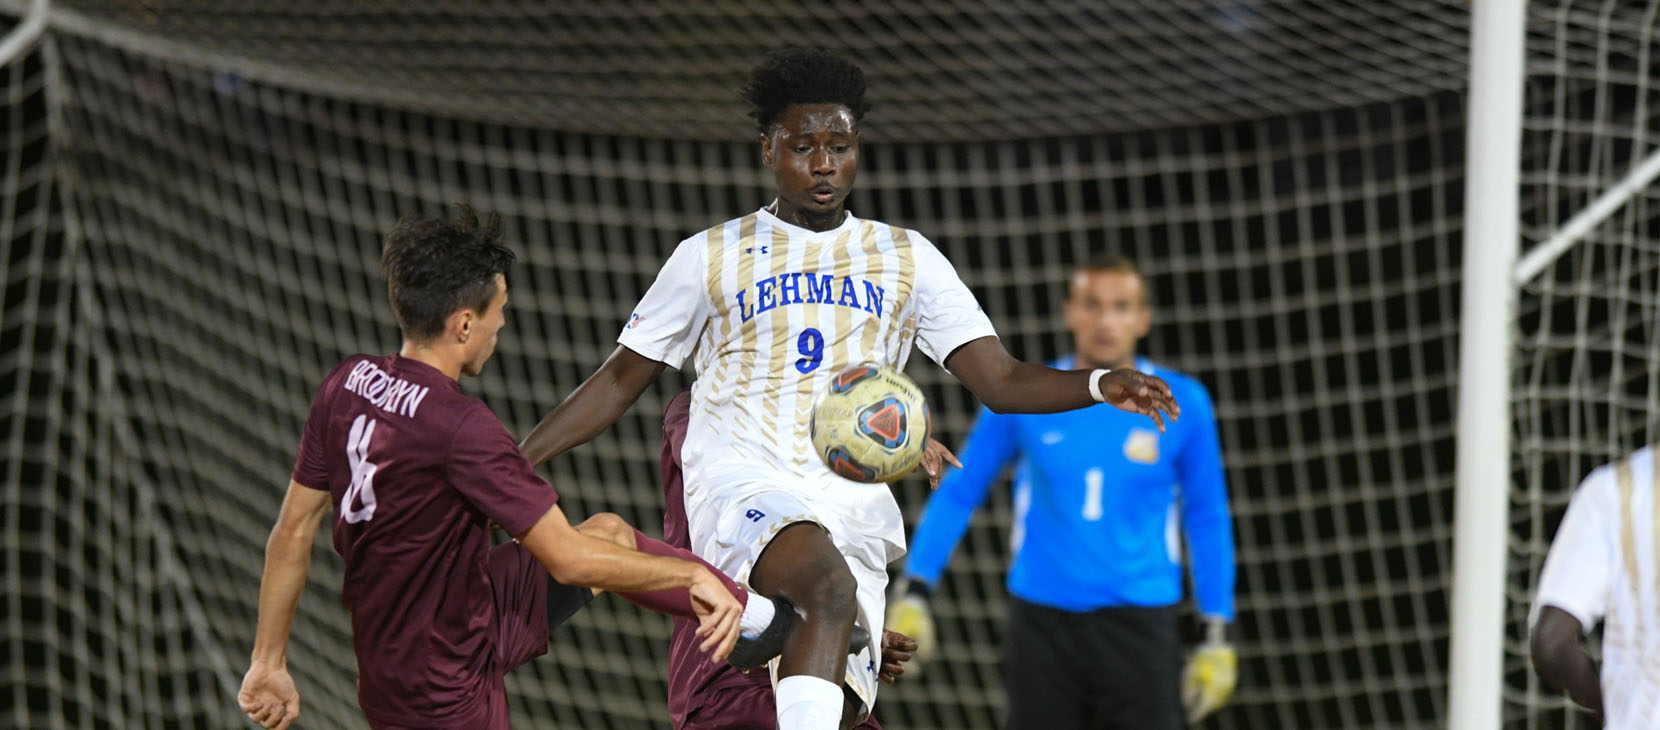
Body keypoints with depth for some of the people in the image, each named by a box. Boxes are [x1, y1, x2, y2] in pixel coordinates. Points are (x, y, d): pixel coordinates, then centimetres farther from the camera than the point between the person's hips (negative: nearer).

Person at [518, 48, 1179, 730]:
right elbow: (620, 380, 16)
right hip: (743, 486, -3)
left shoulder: (907, 259, 15)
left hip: (852, 507, 3)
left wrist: (1101, 385, -11)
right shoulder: (710, 257, 10)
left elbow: (1001, 380, 9)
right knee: (829, 586, -36)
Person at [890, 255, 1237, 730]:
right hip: (1042, 624, 1)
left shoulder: (1183, 404, 1)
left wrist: (1217, 637, 6)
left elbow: (1208, 521, 9)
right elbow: (957, 495, 9)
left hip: (1139, 623, -1)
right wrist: (914, 592, 0)